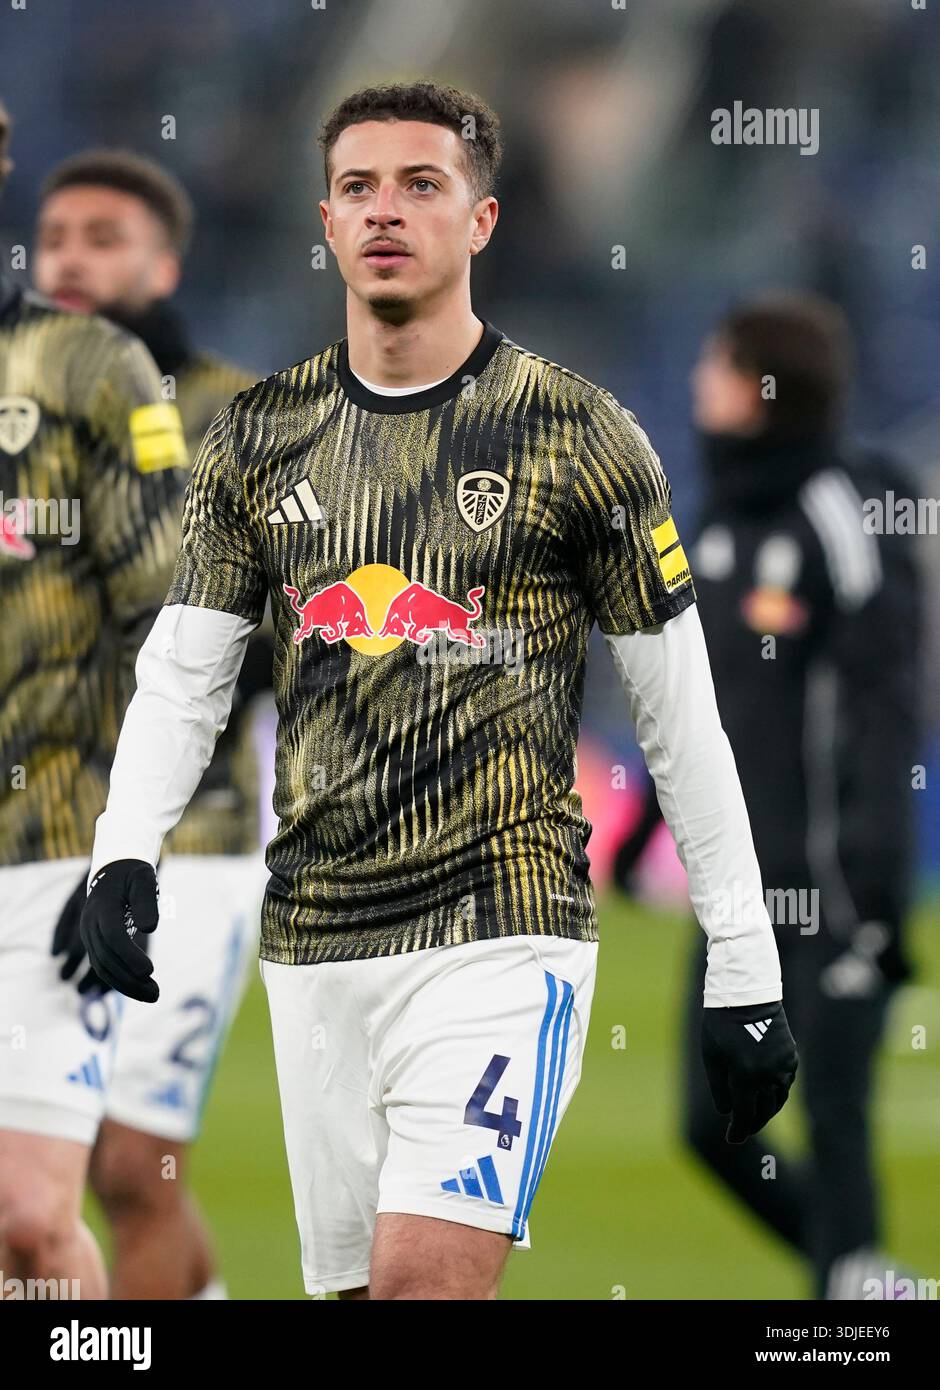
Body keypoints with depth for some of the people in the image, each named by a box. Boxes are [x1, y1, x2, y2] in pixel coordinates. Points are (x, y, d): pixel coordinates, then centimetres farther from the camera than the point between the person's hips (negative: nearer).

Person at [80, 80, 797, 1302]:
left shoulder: (579, 440, -1)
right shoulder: (260, 441, 11)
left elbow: (683, 717, 2)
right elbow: (183, 673, 9)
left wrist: (745, 975, 0)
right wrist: (125, 856, -10)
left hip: (503, 931, -5)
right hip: (314, 948, 5)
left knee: (425, 1273, -22)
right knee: (358, 1286, 8)